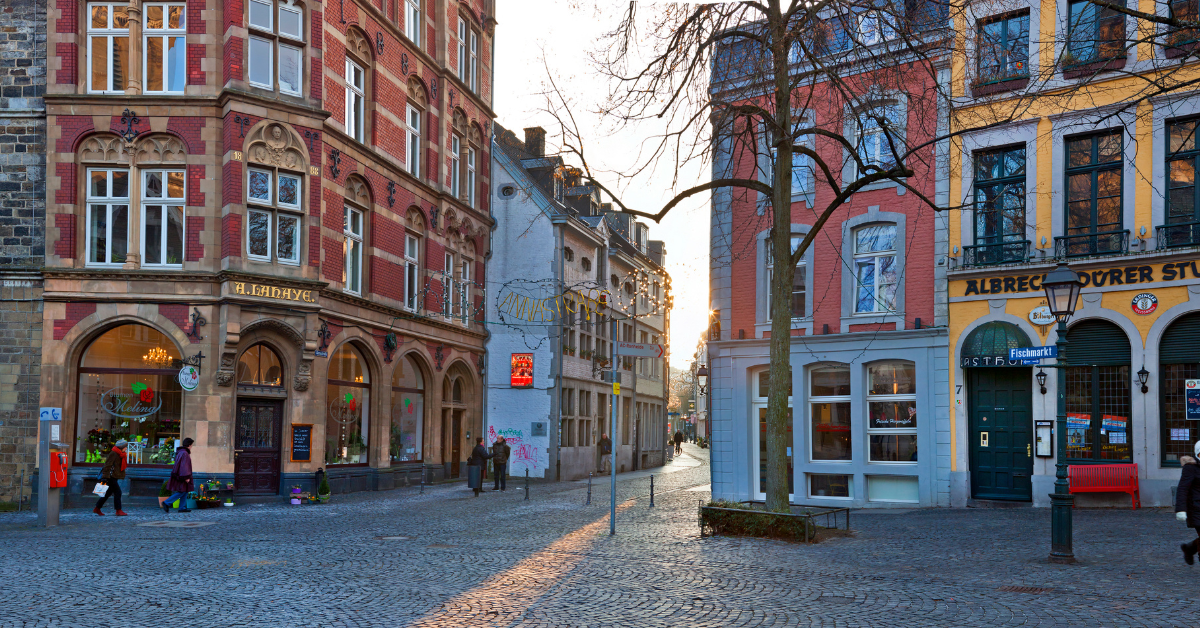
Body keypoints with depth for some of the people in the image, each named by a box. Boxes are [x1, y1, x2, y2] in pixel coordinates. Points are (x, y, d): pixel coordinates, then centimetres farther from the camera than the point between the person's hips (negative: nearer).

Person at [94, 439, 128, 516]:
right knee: (117, 492, -10)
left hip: (114, 477, 10)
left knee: (109, 493, 13)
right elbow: (107, 465, -18)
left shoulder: (120, 454, 16)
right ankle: (118, 510, -8)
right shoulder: (113, 453, -14)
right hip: (111, 476, -10)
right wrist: (105, 476, -22)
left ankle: (97, 508, 22)